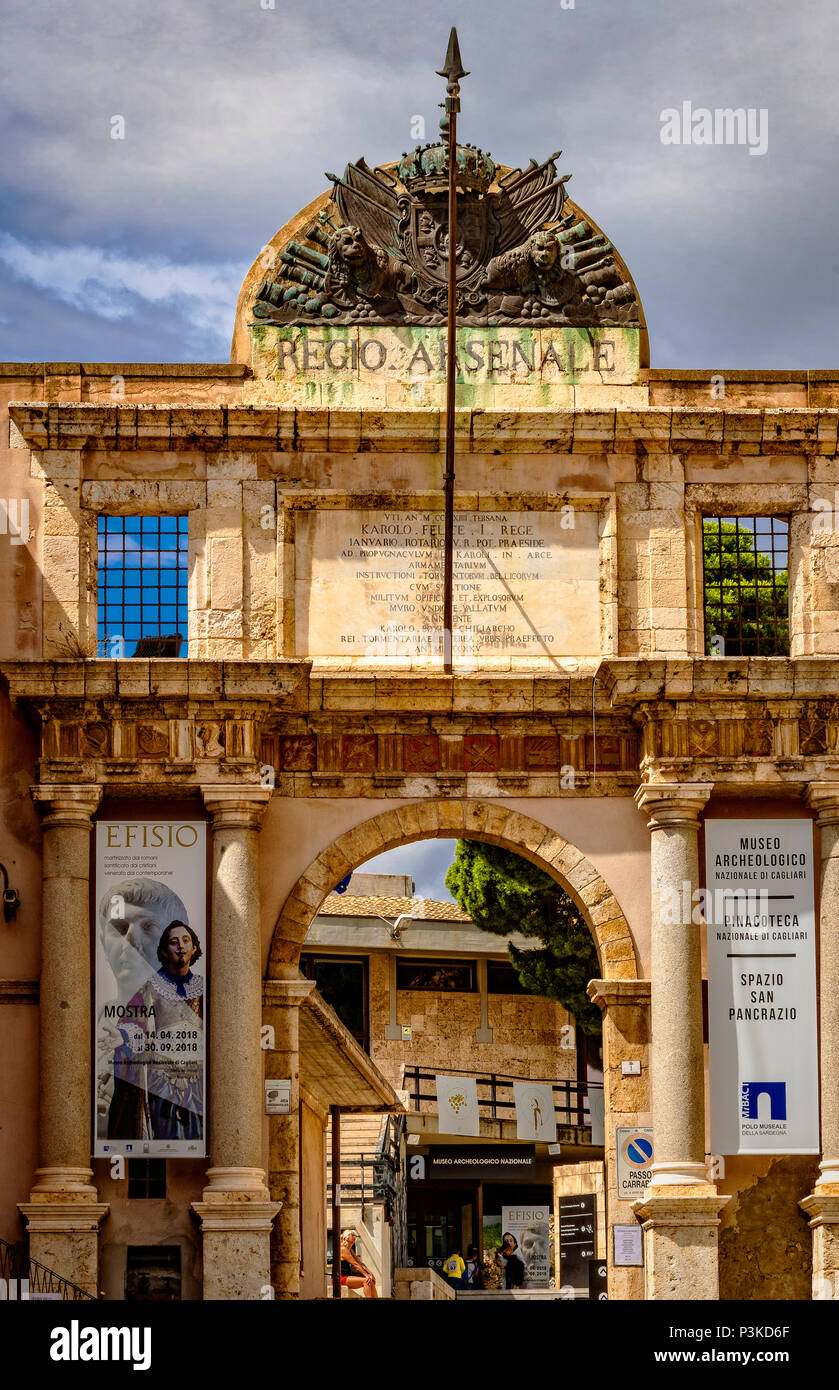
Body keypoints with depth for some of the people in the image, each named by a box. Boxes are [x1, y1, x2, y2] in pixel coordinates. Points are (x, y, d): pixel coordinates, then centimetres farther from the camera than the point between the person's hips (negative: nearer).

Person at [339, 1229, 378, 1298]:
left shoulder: (350, 1250, 17)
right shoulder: (343, 1249, -13)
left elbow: (360, 1263, 14)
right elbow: (355, 1264, -17)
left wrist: (370, 1274, 2)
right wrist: (366, 1275, -18)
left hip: (347, 1277, 10)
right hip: (340, 1278, -10)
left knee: (371, 1282, -1)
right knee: (365, 1281, -21)